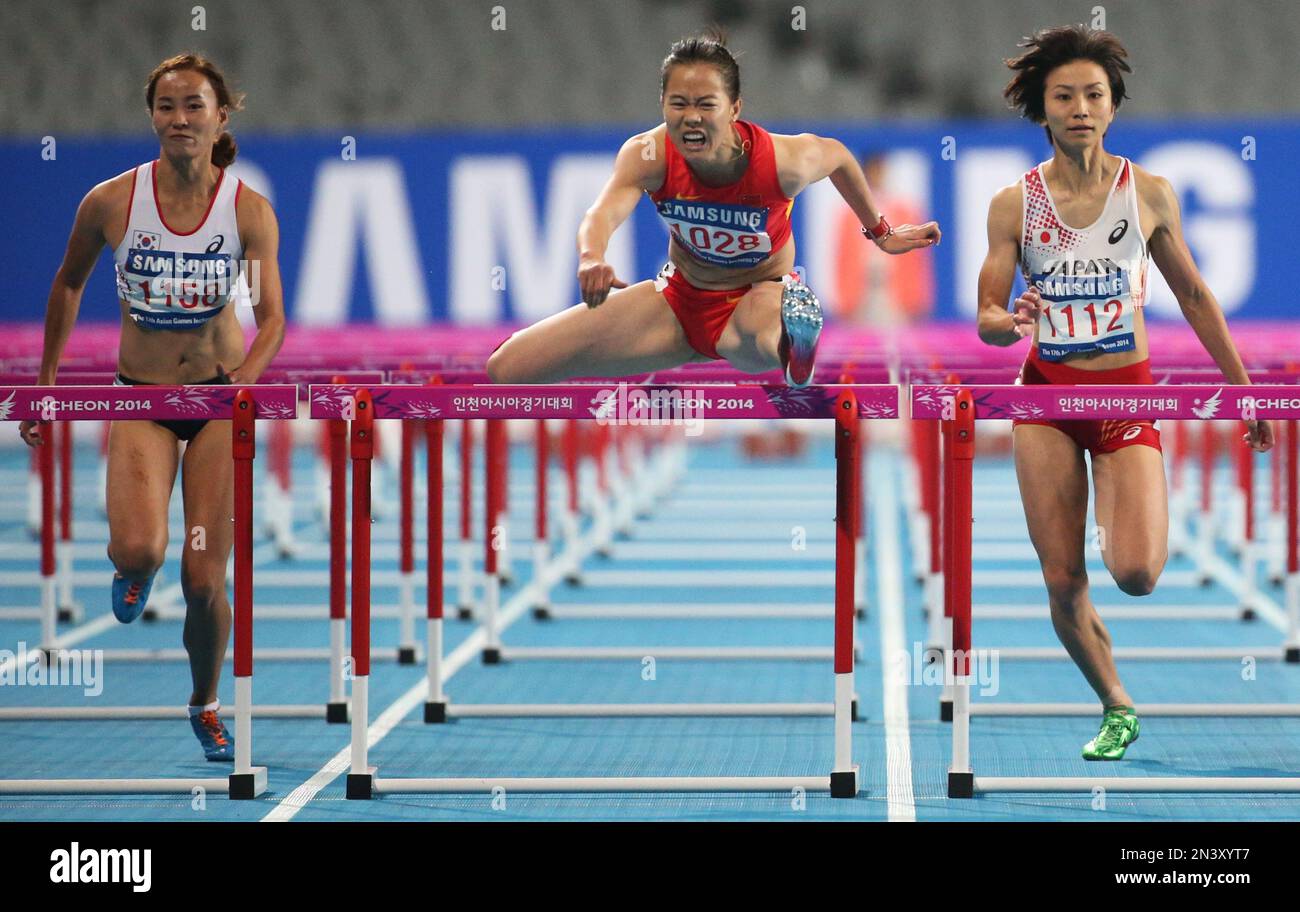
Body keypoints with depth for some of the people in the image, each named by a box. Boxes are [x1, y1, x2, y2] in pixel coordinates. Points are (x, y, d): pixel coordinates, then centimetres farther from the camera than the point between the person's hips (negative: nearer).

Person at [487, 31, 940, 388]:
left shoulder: (782, 160, -26)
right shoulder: (648, 156, -23)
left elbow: (837, 155, -2)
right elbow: (605, 211, -42)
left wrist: (881, 233, 13)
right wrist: (591, 259, -67)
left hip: (759, 295, -5)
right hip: (681, 297, 5)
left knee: (754, 338, -51)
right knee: (507, 369, -4)